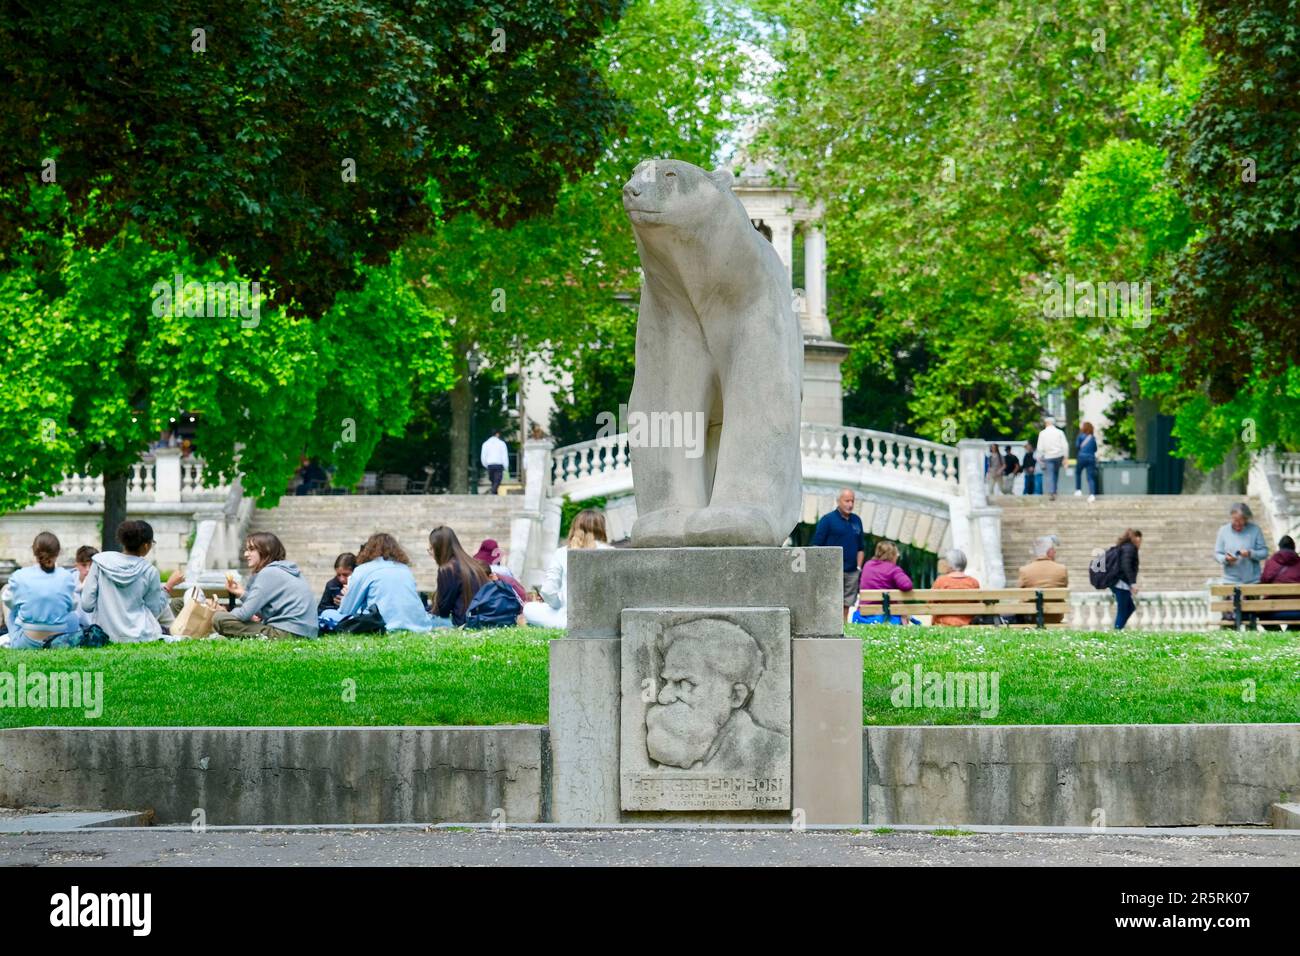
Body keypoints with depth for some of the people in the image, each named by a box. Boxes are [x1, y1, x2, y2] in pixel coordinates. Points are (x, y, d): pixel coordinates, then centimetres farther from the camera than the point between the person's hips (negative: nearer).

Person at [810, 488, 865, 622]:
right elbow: (817, 546, -5)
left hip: (852, 572, 6)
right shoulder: (827, 520, -3)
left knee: (846, 606, 5)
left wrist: (859, 568, 11)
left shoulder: (857, 521, 15)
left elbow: (860, 548, 22)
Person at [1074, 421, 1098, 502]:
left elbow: (1077, 446, -4)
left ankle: (1078, 490, 15)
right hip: (1091, 458, 2)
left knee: (1078, 473, 21)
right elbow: (1095, 449, 12)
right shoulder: (1093, 437, 8)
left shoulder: (1080, 436, 0)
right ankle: (1092, 494, -13)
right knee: (1091, 477, 0)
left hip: (1082, 457, -2)